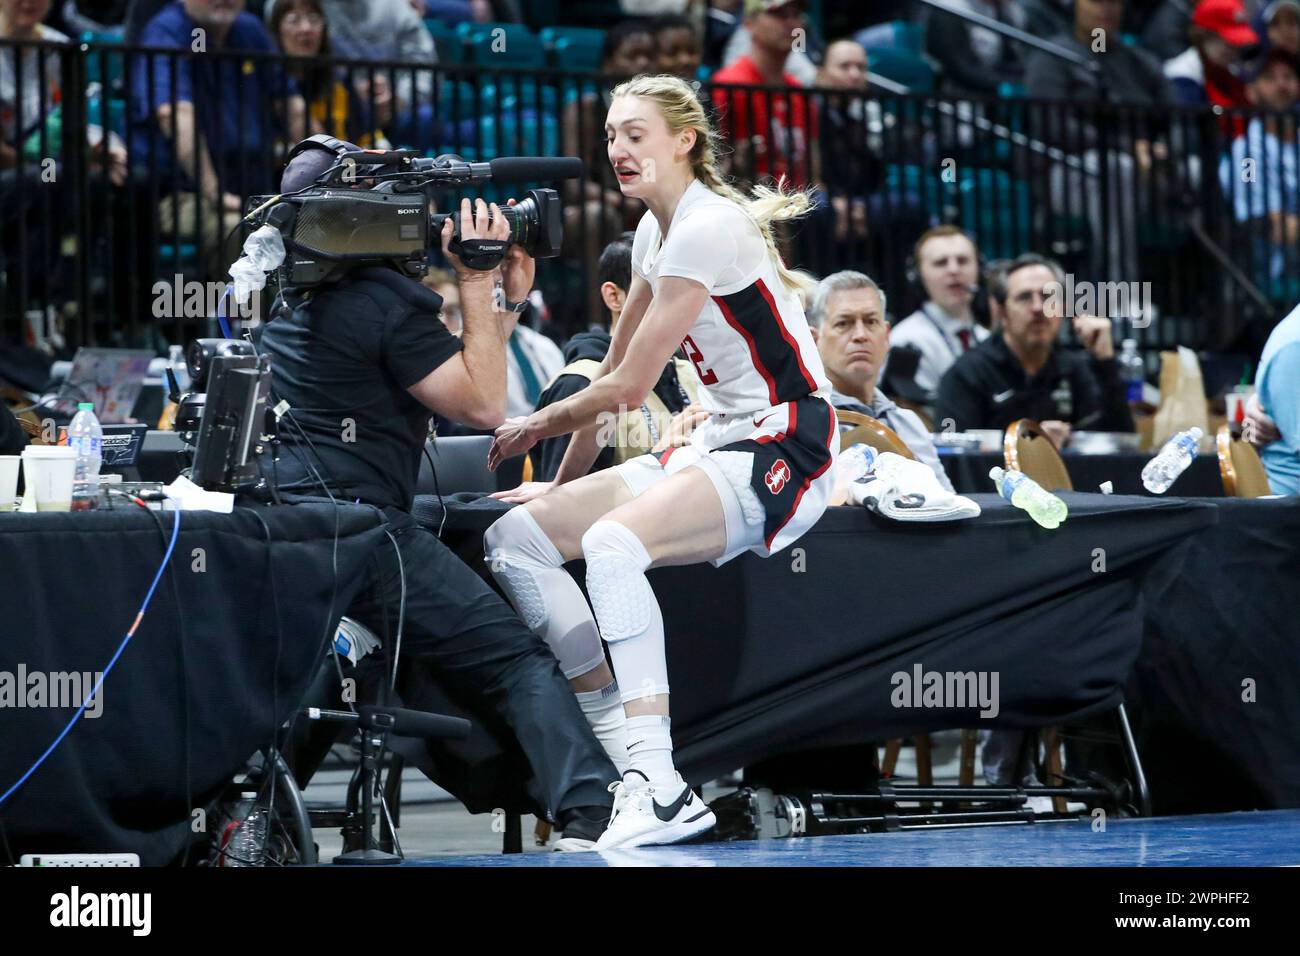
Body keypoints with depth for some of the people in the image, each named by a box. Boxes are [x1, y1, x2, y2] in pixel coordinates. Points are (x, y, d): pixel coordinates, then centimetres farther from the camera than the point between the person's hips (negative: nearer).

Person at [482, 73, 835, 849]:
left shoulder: (705, 229, -16)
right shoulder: (657, 230, 13)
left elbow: (627, 387, -13)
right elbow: (614, 371, 22)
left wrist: (536, 427, 3)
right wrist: (566, 483, 21)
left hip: (784, 455, -10)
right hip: (720, 446, 10)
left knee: (612, 544, -35)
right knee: (515, 537, -1)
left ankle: (661, 790, -36)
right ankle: (628, 752, -4)